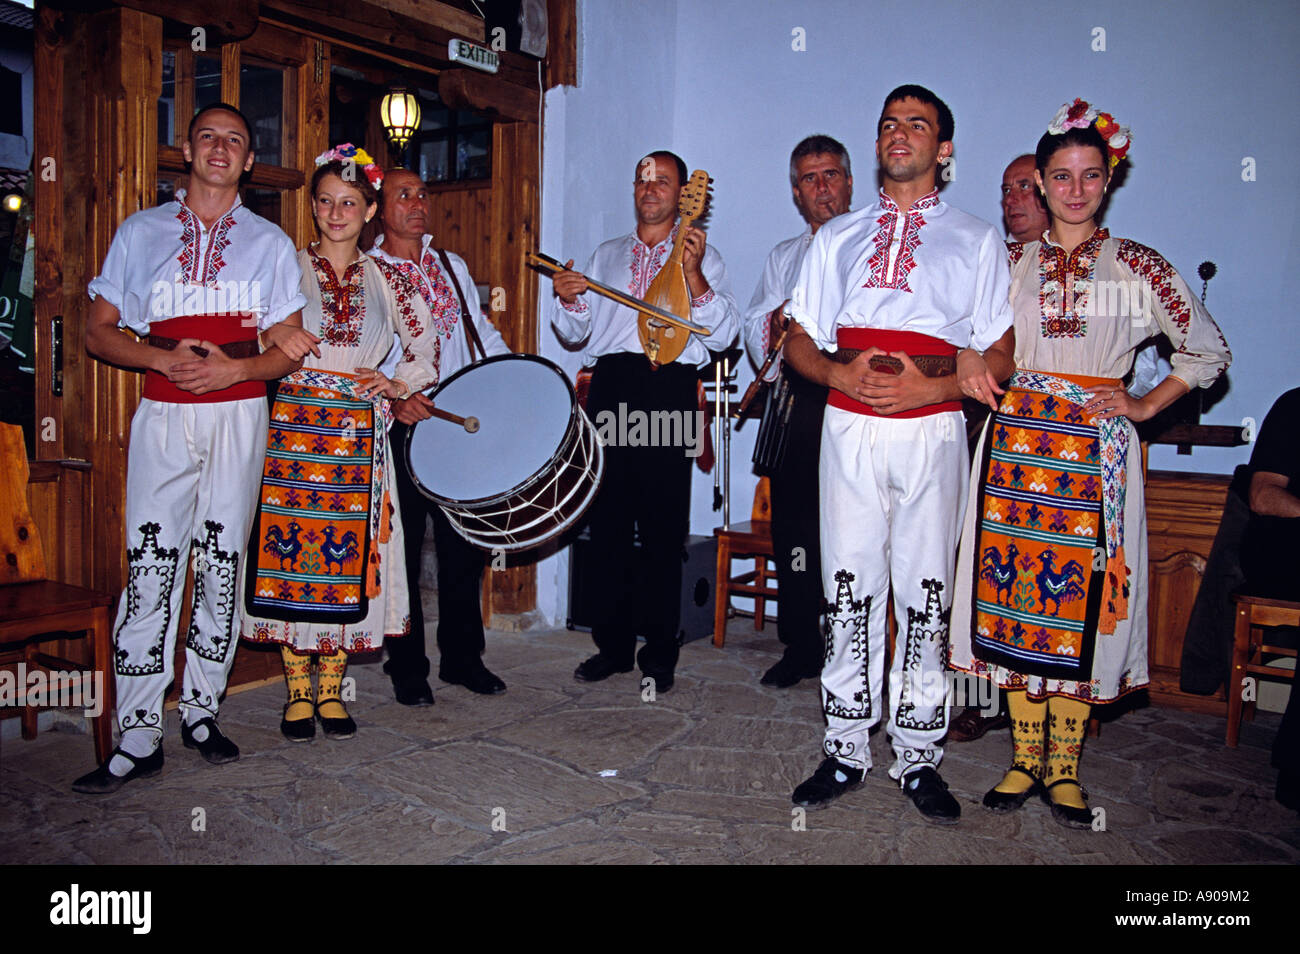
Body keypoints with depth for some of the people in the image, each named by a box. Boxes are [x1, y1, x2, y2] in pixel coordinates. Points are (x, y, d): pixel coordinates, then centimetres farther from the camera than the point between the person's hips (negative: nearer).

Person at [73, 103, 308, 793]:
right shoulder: (140, 232, 12)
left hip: (239, 416, 0)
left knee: (221, 567, 4)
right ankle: (137, 740, 3)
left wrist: (233, 367, -11)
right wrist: (164, 358, -9)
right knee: (149, 570, -5)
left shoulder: (271, 244, 11)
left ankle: (201, 712, 18)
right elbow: (97, 331, 9)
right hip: (162, 417, 0)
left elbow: (291, 349, 8)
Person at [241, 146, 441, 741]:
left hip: (359, 434, 1)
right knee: (290, 547, -3)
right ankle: (298, 692, 10)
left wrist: (397, 385, -1)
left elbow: (427, 354, 14)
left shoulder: (387, 280, 12)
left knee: (347, 552, 0)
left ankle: (332, 690, 13)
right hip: (294, 424, -1)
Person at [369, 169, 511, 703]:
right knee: (402, 551, 2)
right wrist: (393, 397, -24)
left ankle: (463, 658, 24)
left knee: (466, 545, 9)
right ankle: (408, 668, 16)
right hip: (398, 429, -4)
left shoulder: (453, 267, 17)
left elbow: (483, 332, 21)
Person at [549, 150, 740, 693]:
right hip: (610, 388, 3)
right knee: (608, 522, 4)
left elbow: (722, 334, -2)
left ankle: (659, 654, 9)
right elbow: (576, 333, 19)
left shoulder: (701, 256, 12)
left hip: (669, 391, -3)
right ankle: (613, 644, 16)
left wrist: (693, 275, -14)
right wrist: (569, 301, -1)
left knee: (663, 530, -2)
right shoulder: (606, 256, 23)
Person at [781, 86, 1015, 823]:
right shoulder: (838, 237, 19)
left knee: (925, 595, 2)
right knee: (849, 593, 4)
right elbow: (799, 344, 14)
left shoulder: (977, 239, 12)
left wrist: (928, 388, -12)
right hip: (849, 430, 2)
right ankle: (847, 753, 16)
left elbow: (1001, 357, 6)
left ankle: (919, 759, 15)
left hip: (931, 433, -1)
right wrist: (841, 373, -7)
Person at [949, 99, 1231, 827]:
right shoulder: (1010, 263, 8)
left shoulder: (1139, 267, 4)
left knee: (1083, 596, 0)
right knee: (1017, 593, 2)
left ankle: (1065, 765, 14)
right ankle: (1026, 757, 16)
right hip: (1018, 440, 2)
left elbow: (1209, 350, 10)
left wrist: (1145, 405, 1)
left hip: (1099, 451, -1)